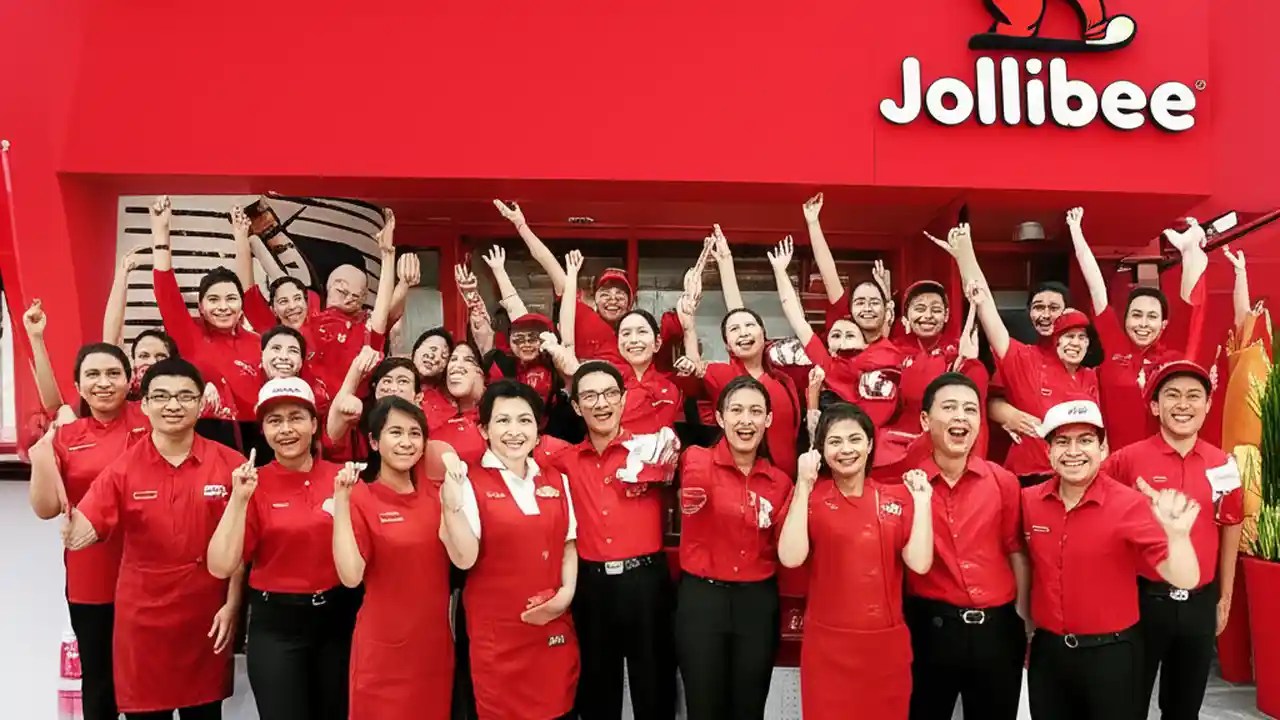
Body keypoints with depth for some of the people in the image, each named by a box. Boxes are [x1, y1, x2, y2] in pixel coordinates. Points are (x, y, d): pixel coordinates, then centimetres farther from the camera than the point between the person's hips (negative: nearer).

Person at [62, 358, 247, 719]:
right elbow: (80, 535, -14)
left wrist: (232, 604, -4)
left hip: (207, 614, 0)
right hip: (142, 618, 1)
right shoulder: (123, 469, -4)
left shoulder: (231, 464, -6)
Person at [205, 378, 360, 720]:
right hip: (276, 625, -2)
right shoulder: (254, 485, -7)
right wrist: (239, 499, -21)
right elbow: (221, 567, -13)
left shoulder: (343, 477, -4)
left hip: (340, 617, 2)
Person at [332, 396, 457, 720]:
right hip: (384, 647, -4)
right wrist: (341, 501, -25)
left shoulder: (433, 492, 4)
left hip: (435, 642, 4)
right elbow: (351, 576, -21)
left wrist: (452, 494, -18)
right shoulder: (361, 499, -8)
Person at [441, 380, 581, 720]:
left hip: (553, 626, 4)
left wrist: (567, 592, -2)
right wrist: (452, 504, -25)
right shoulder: (470, 483, -7)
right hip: (497, 630, -4)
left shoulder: (556, 481, 8)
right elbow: (464, 558, -14)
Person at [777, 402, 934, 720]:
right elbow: (791, 558, -19)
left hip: (887, 644, 3)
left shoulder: (898, 497, 3)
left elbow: (919, 563, -7)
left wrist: (921, 500, -8)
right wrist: (804, 486, -19)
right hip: (828, 645, -2)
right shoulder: (811, 497, -3)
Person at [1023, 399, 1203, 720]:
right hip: (1047, 651, 3)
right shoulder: (1028, 501, -4)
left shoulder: (1130, 504, -14)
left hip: (1111, 654, -3)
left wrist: (1177, 533, -36)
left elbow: (1184, 580, -20)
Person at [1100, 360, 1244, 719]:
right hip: (1142, 597, -3)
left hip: (1200, 602, 3)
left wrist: (1225, 597, 14)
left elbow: (1230, 530, 11)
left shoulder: (1223, 465, 0)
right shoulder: (1127, 459, -11)